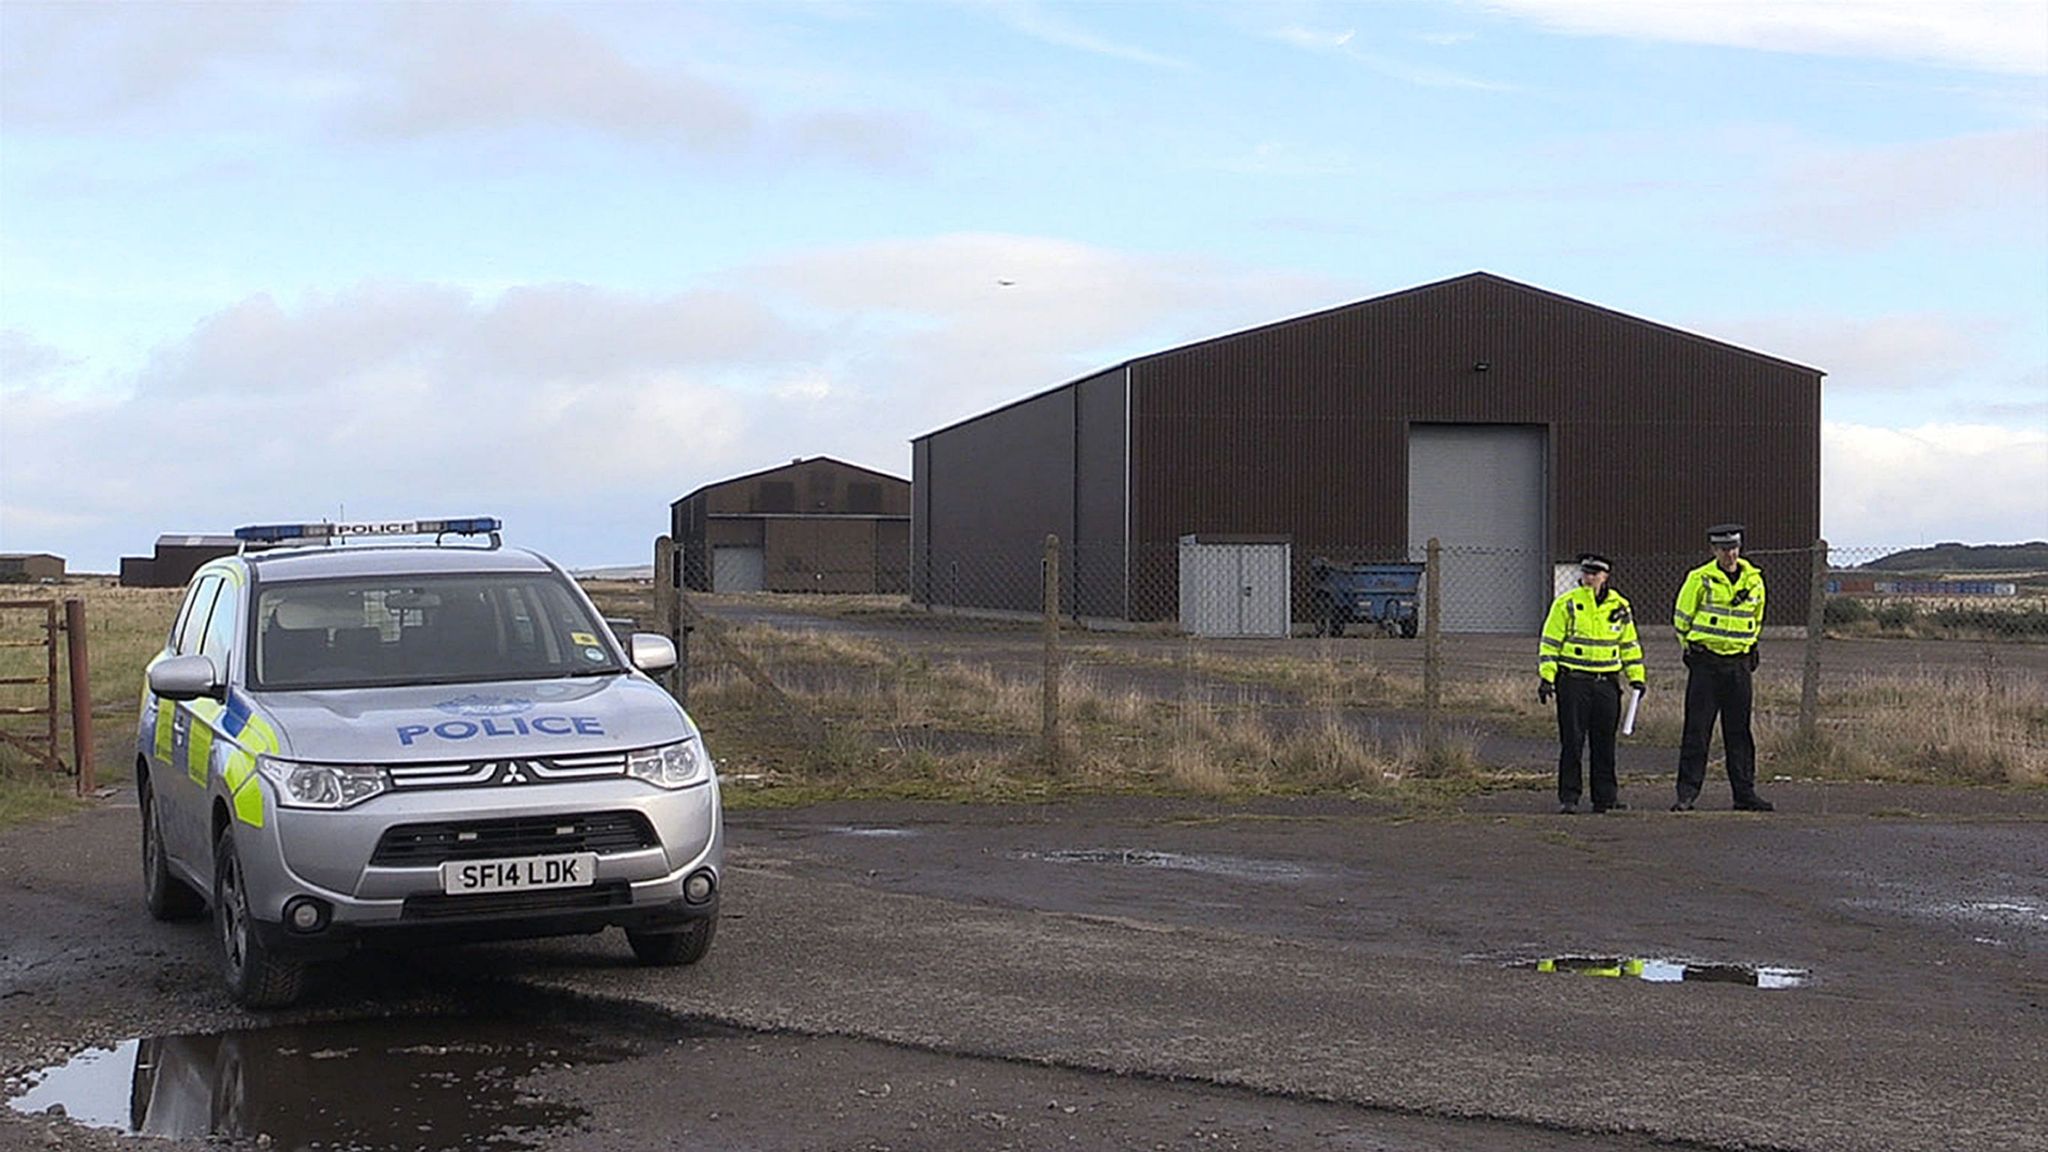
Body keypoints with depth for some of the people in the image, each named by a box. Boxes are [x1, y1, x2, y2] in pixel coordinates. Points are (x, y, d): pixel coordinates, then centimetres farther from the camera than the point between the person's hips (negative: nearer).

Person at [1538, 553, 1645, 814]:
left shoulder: (1619, 606, 10)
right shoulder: (1566, 604, -1)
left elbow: (1629, 644, 18)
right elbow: (1550, 643, -1)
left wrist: (1636, 676, 10)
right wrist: (1546, 678, -8)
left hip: (1607, 683, 3)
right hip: (1573, 682, -3)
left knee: (1605, 742, 6)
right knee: (1572, 741, -3)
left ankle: (1605, 797, 13)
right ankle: (1568, 798, 1)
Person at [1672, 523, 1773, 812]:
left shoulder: (1754, 580, 8)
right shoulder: (1700, 579, -4)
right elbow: (1681, 618, 4)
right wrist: (1693, 647, 6)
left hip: (1739, 663, 3)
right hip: (1705, 663, -3)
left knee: (1739, 731, 7)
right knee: (1697, 728, -4)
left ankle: (1745, 793, 11)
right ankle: (1687, 792, 0)